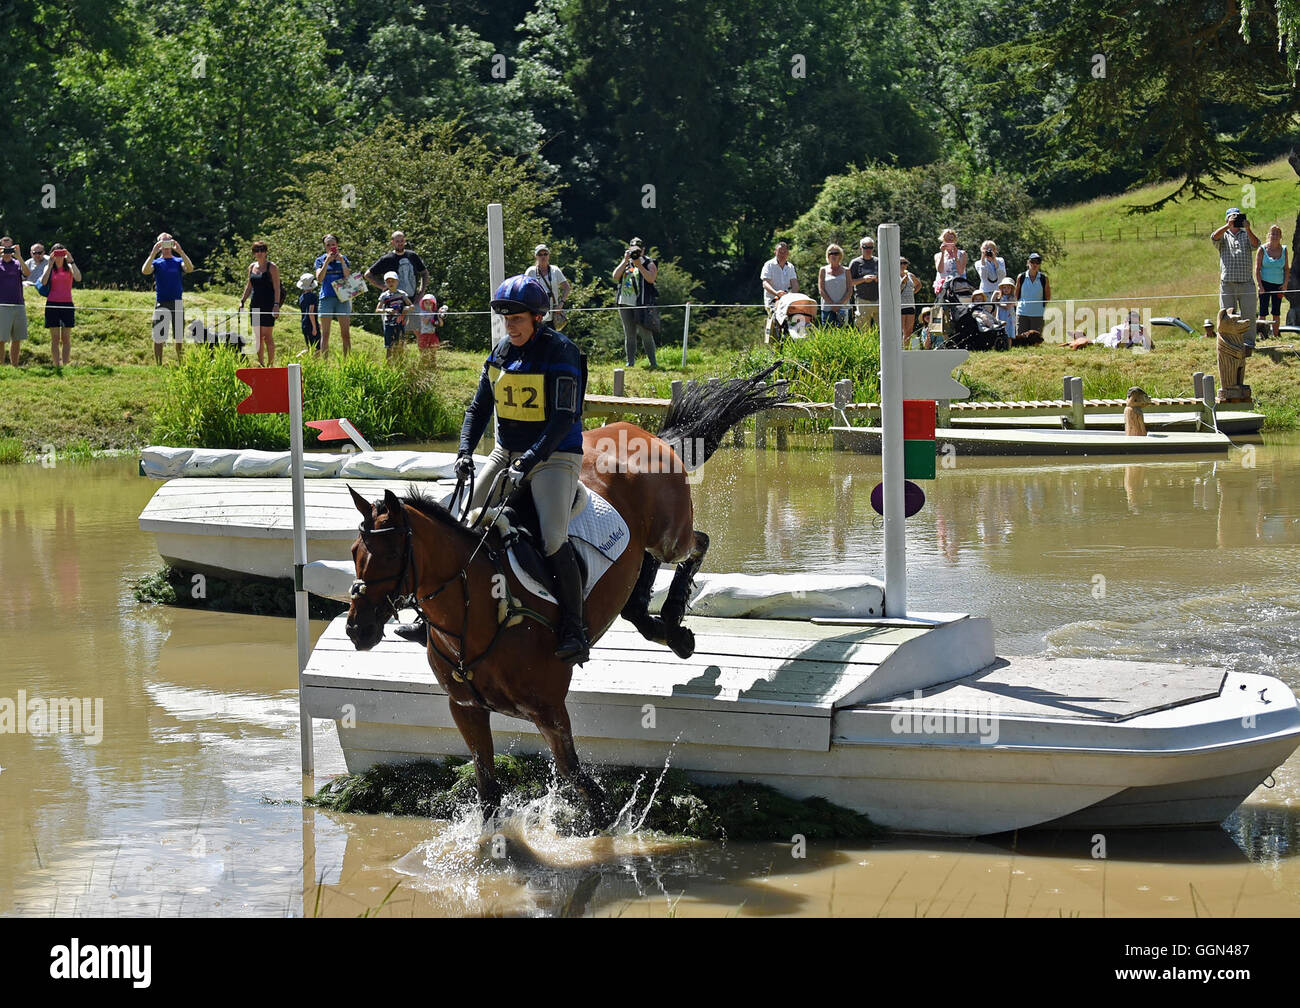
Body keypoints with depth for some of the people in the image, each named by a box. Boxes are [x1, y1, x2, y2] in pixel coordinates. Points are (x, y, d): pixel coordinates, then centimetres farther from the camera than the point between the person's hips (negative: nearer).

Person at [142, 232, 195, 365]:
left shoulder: (178, 261, 7)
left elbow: (190, 269, -14)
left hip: (177, 303, 1)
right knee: (158, 337, 1)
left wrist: (180, 251, -21)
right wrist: (154, 253, -20)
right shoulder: (156, 263, 5)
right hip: (161, 303, -1)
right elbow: (145, 271, -16)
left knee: (180, 337, 6)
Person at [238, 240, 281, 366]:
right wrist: (242, 301, 12)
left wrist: (276, 305, -17)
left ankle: (271, 364, -5)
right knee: (258, 336, 6)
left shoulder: (272, 267, -4)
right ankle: (260, 363, 11)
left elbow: (277, 288, -9)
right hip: (255, 304, 6)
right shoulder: (252, 267, 13)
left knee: (267, 336, -8)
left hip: (268, 304, -6)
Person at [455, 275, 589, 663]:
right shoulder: (501, 352, 5)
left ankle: (573, 630, -17)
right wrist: (465, 451, -5)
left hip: (553, 455, -7)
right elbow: (479, 407, 10)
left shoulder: (560, 353, -14)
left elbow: (563, 418, -20)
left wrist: (530, 460, -27)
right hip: (506, 453, 7)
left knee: (553, 537, -24)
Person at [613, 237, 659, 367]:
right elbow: (616, 277, 4)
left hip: (642, 305, -5)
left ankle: (653, 362, -7)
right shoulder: (626, 263, 16)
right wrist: (625, 261, -3)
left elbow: (651, 278, -13)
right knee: (629, 335, 8)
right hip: (625, 304, 5)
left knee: (646, 334, -11)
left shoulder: (649, 264, 3)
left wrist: (639, 265, -16)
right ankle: (630, 363, 12)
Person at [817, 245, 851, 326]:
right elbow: (821, 290, 1)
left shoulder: (845, 271, 11)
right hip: (827, 308, -1)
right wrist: (832, 304, -9)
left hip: (842, 308, 1)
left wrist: (840, 304, -10)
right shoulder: (823, 270, 8)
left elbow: (850, 291, 4)